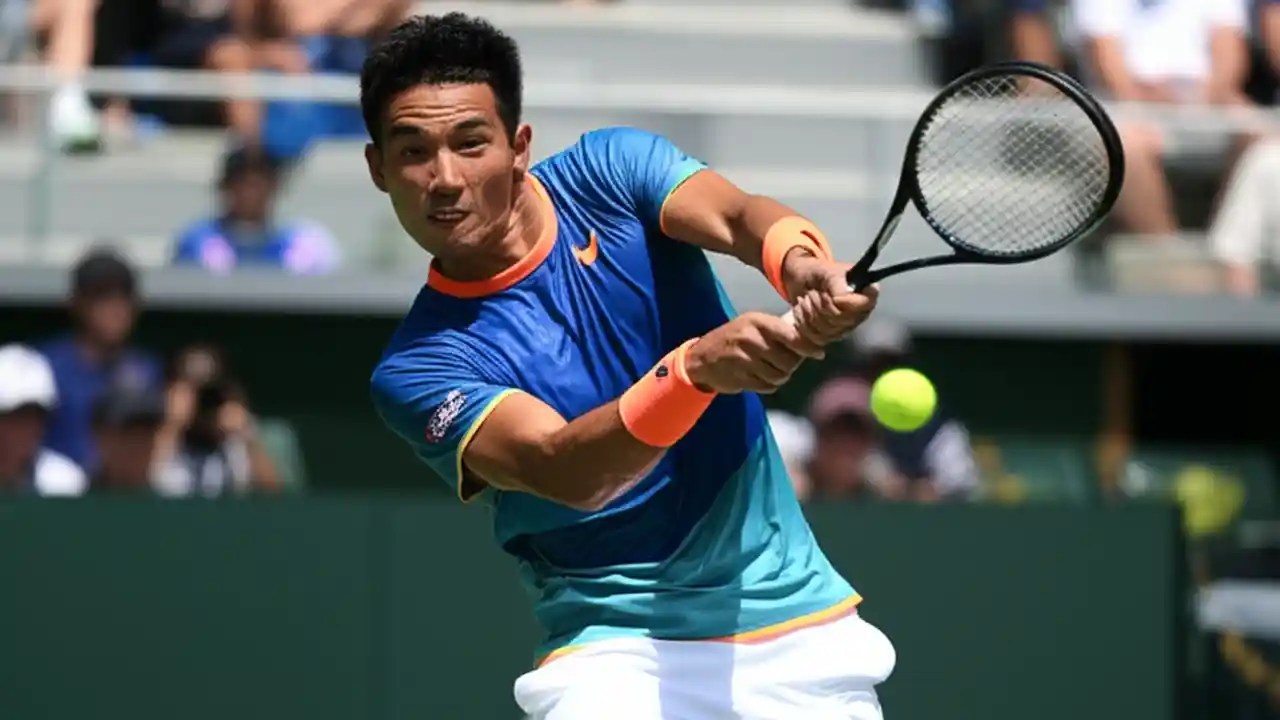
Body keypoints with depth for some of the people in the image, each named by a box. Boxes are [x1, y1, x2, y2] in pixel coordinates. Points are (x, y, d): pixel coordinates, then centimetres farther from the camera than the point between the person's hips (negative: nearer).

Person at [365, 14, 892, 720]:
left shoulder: (611, 171, -1)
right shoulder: (416, 369, -10)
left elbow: (735, 216, -20)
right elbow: (566, 471, -25)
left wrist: (804, 266, -44)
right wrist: (698, 366, -43)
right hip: (614, 646, -3)